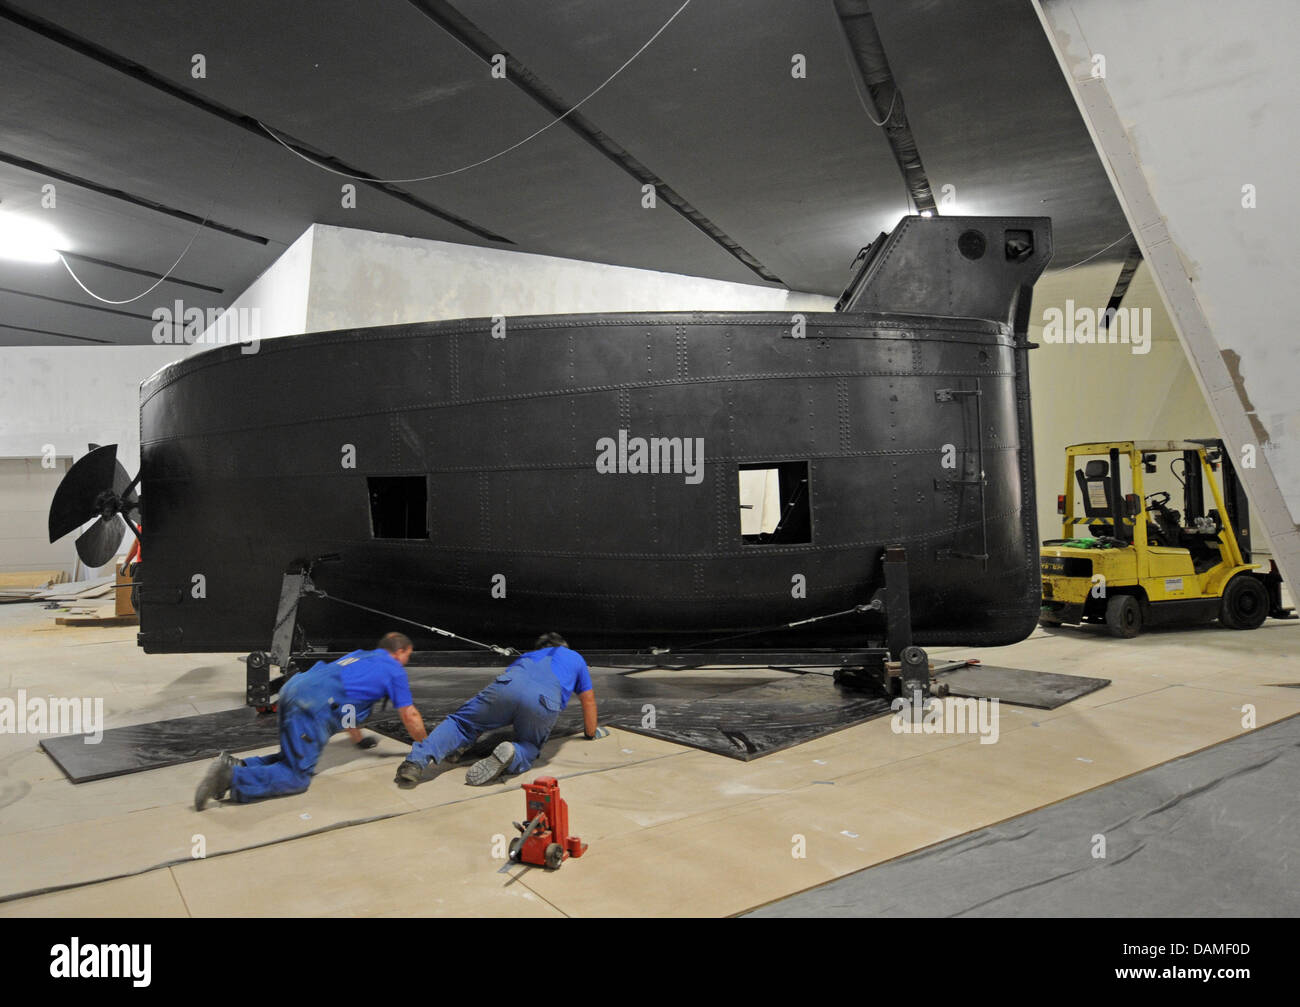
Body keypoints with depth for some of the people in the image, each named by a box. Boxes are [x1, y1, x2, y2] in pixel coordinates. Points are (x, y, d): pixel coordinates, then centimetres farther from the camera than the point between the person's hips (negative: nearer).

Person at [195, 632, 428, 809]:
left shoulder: (360, 655, 33)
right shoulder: (394, 669, 11)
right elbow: (409, 715, 14)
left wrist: (359, 739, 51)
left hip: (293, 688, 8)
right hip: (313, 705, -8)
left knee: (294, 759, 22)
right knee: (298, 777, -5)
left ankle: (239, 765, 3)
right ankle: (234, 777, -20)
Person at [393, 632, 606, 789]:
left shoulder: (526, 656, 45)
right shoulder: (575, 658, 41)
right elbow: (588, 699, 43)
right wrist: (592, 732, 59)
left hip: (507, 685, 2)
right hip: (543, 703, -2)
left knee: (461, 723, 14)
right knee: (528, 748, 20)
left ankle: (417, 760, -11)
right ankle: (510, 755, -17)